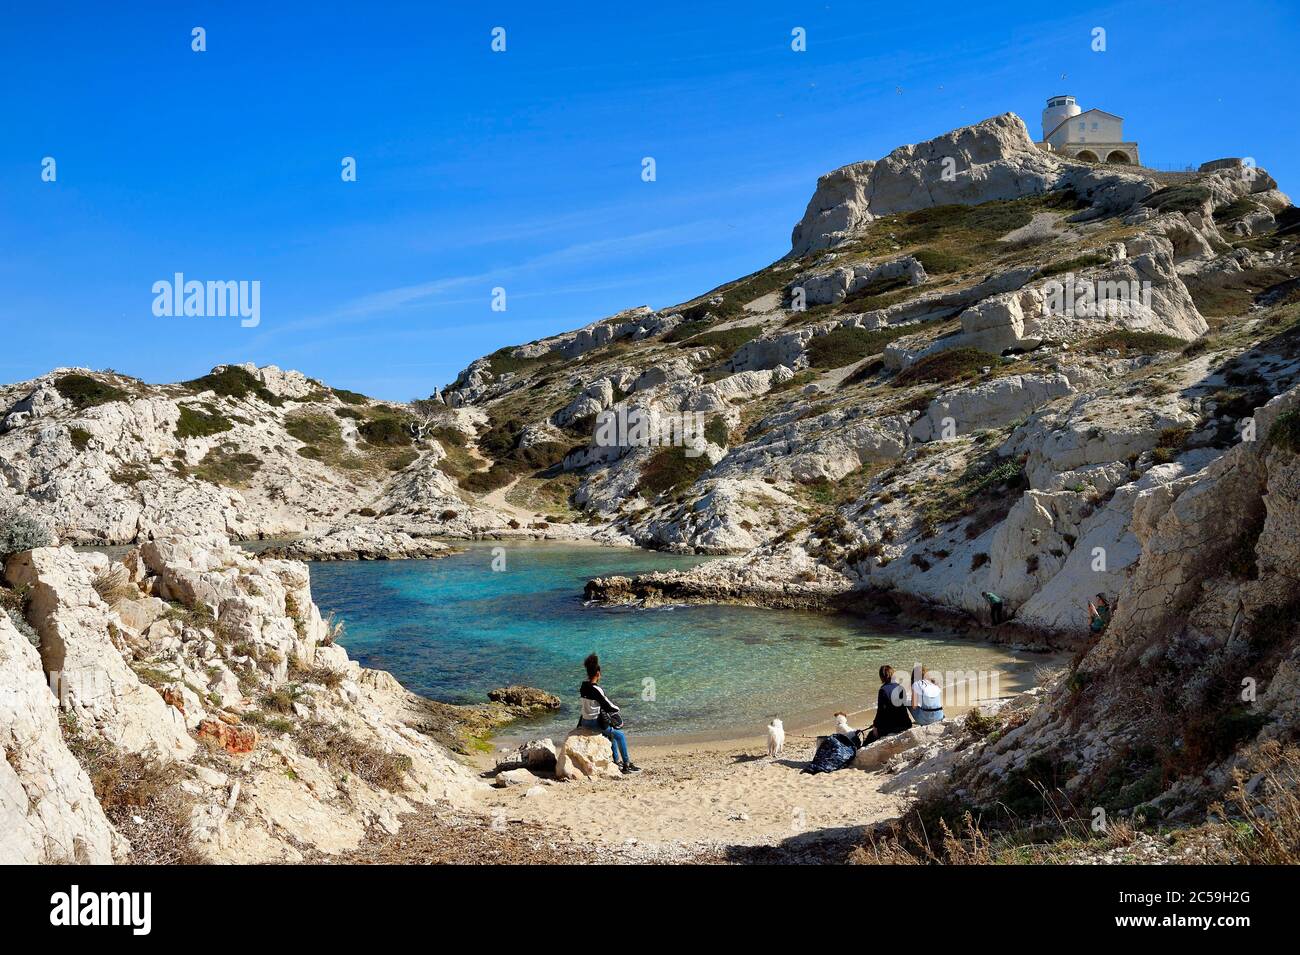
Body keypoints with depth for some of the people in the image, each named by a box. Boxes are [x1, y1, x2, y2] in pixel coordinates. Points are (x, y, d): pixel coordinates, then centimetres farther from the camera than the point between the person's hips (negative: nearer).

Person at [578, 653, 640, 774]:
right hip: (595, 722, -9)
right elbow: (610, 707, -16)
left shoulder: (583, 686, 3)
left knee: (612, 732, 29)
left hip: (584, 721, 9)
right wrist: (617, 709, 6)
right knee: (621, 735, 5)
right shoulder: (596, 689, -22)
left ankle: (617, 760, 36)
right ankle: (626, 766, 10)